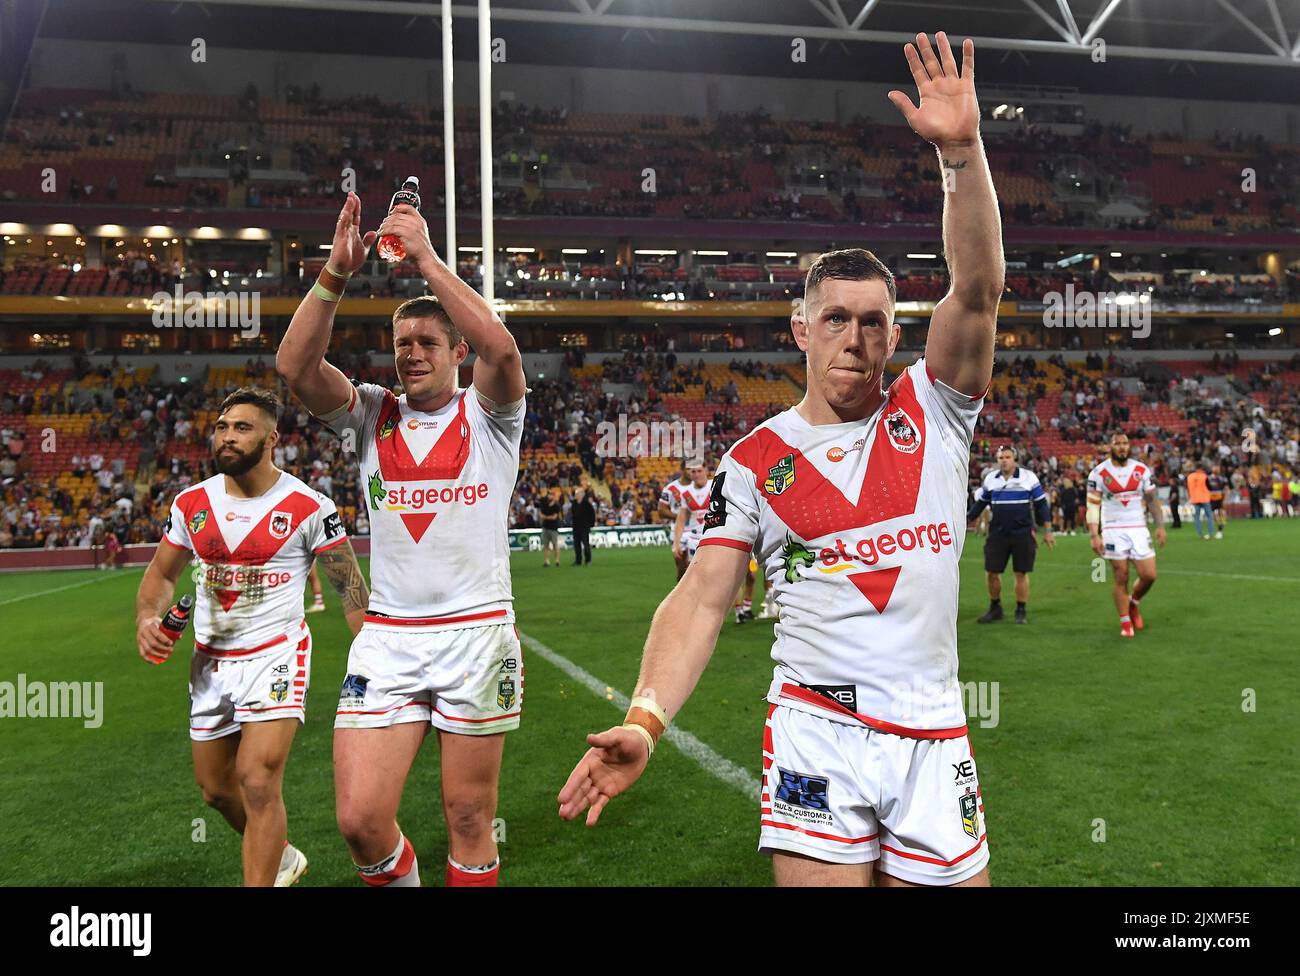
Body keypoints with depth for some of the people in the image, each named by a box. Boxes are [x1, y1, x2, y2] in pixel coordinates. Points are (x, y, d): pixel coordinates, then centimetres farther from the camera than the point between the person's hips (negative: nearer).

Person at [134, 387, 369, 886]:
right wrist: (147, 619, -7)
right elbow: (161, 573, 14)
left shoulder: (309, 507, -11)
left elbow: (349, 584, -5)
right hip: (209, 659, 6)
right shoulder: (192, 503, 2)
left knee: (258, 782, -17)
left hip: (276, 654, -6)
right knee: (216, 788, 16)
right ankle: (282, 857, 42)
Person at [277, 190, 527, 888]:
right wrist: (337, 272, -14)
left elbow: (500, 346, -19)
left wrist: (425, 256, -15)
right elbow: (294, 366, -6)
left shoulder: (487, 413, 3)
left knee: (469, 819, 6)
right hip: (386, 639, 2)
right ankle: (400, 881, 27)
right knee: (359, 819, -3)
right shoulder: (372, 416, 9)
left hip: (477, 634, -2)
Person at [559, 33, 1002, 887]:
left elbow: (978, 287, -9)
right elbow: (703, 599, -3)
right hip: (817, 734, -1)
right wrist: (645, 720, -16)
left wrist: (962, 148, -20)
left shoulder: (934, 413, 4)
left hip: (935, 738, 2)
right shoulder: (755, 461, 2)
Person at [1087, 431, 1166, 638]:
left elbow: (1152, 500, 10)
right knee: (1121, 579, 0)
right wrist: (1094, 536, -12)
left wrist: (1160, 526, 1)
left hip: (1138, 529, 3)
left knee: (1149, 575, -3)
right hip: (1113, 531, -3)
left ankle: (1134, 603, 27)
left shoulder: (1141, 470, 3)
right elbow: (1093, 506, -6)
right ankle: (1125, 623, 13)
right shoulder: (1099, 473, -5)